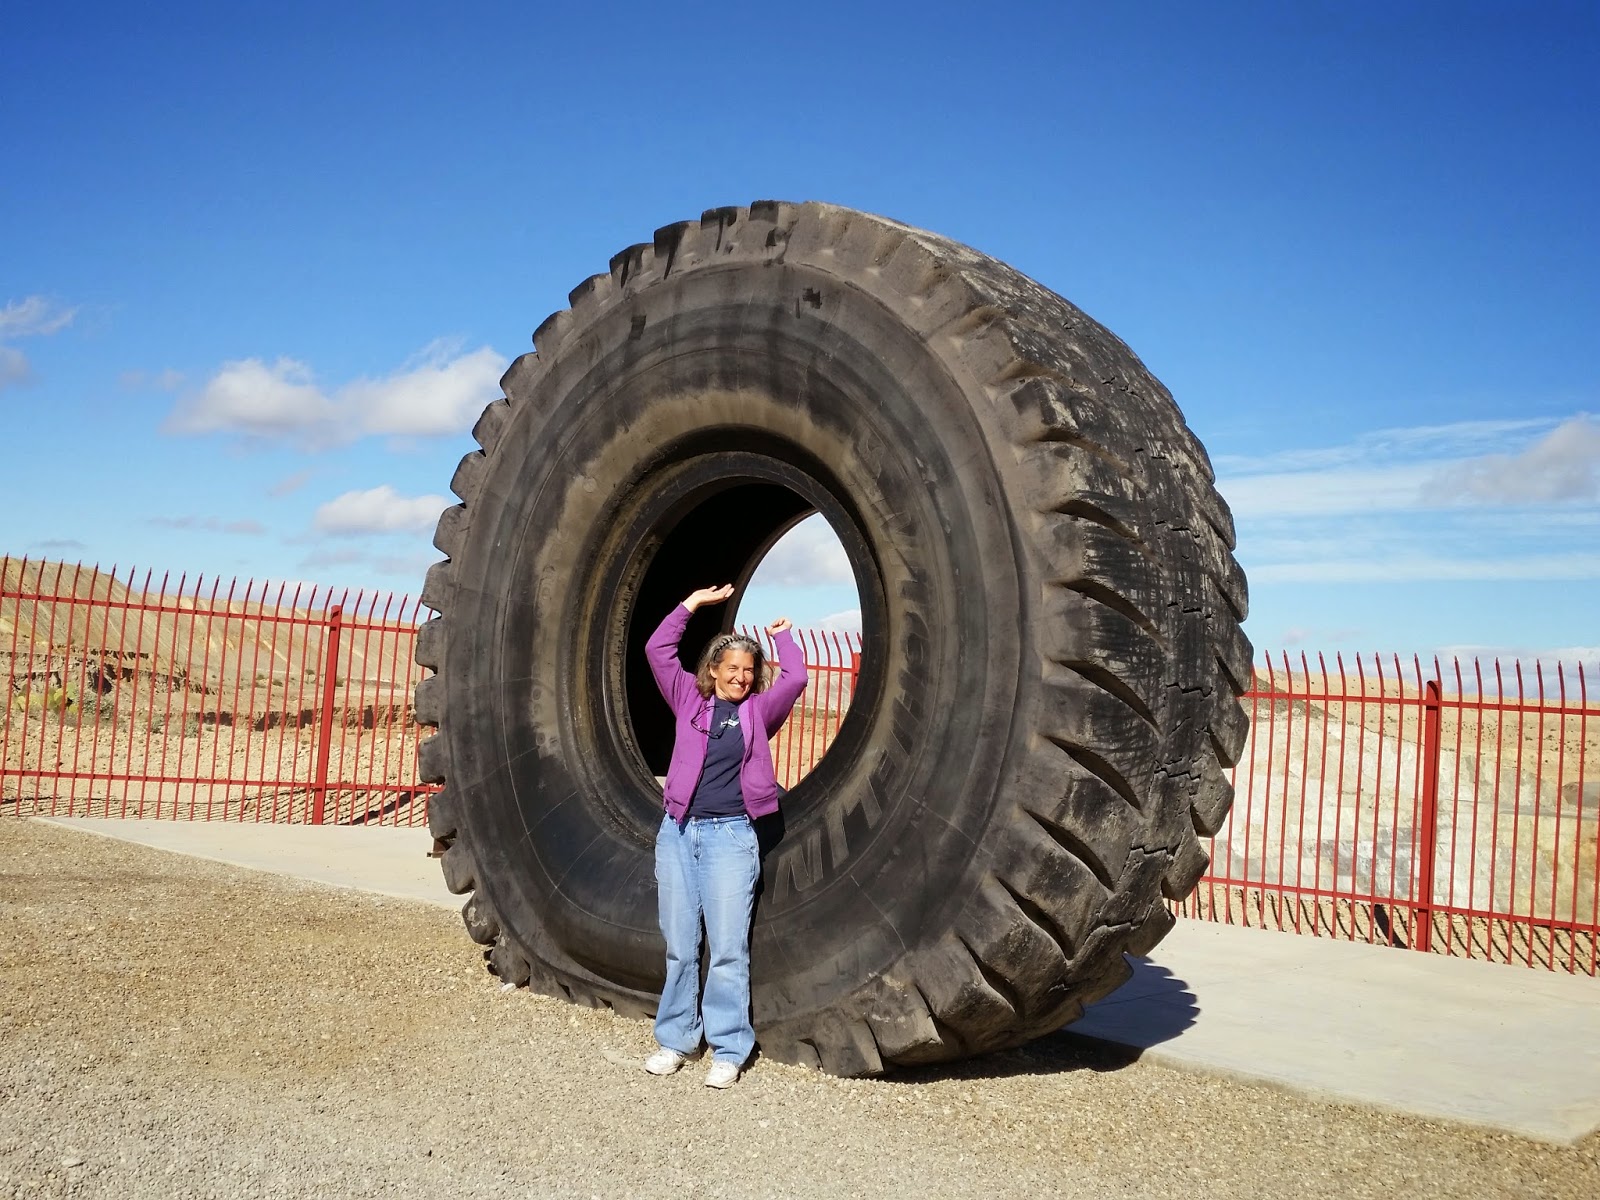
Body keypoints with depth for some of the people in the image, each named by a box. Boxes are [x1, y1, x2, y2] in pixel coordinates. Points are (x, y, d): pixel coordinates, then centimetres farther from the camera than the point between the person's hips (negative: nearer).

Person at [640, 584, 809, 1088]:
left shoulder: (759, 711, 7)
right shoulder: (690, 701, 10)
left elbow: (795, 678, -7)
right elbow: (657, 650, 6)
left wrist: (781, 634, 9)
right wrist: (694, 603, 9)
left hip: (730, 834, -2)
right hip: (678, 831, 2)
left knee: (727, 950, -3)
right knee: (679, 946, 8)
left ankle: (729, 1050, 6)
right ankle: (677, 1038, 20)